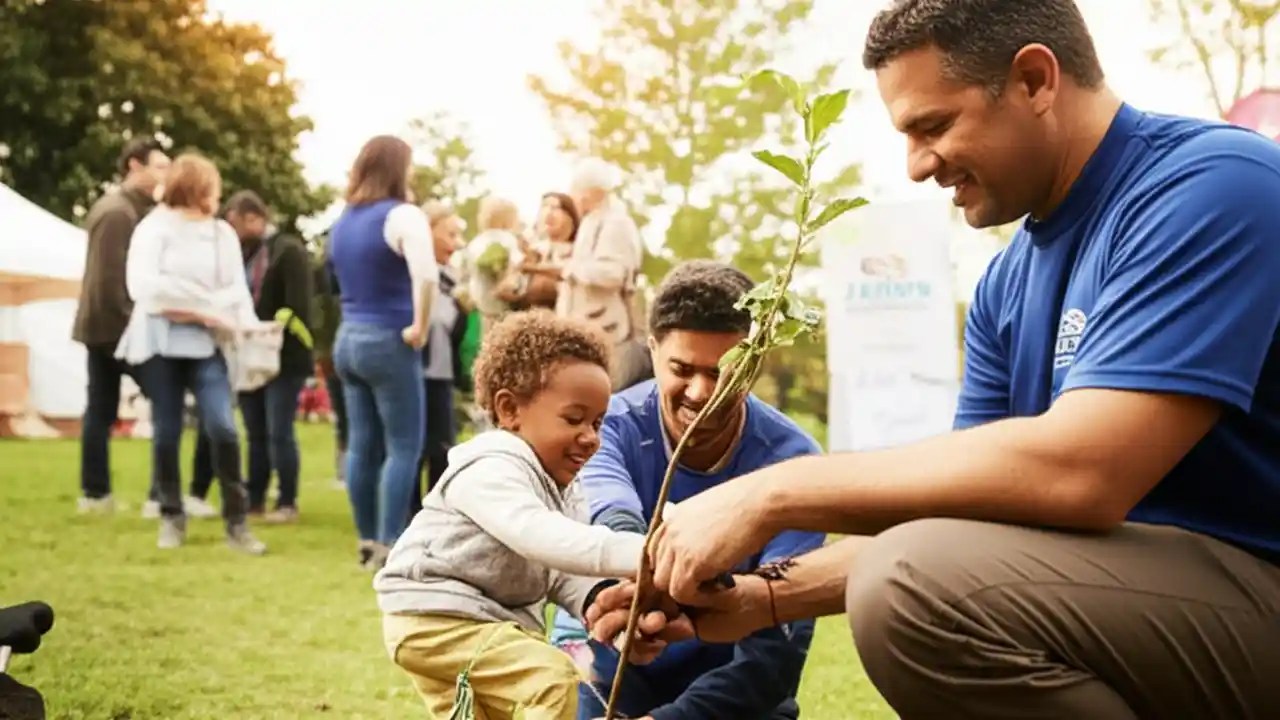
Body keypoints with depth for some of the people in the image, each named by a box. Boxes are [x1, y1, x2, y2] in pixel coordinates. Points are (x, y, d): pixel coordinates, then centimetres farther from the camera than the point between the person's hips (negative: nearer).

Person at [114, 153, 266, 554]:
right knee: (167, 433, 5)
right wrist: (203, 304, -13)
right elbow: (142, 284, -14)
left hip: (207, 344, 2)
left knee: (222, 428, -12)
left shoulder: (223, 234, 10)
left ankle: (236, 522, -4)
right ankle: (172, 517, 19)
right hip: (162, 342, -1)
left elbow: (237, 290, 4)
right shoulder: (153, 228, -1)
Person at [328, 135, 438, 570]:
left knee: (362, 446, 11)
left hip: (348, 338, 8)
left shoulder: (344, 220, 13)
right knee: (403, 447, -1)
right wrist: (419, 326, -18)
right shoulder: (401, 215, -12)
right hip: (388, 341, -8)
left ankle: (368, 542, 17)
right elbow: (426, 275, -27)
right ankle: (390, 547, -3)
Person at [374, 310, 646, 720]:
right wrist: (633, 553, -56)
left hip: (499, 620, 10)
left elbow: (563, 577, 1)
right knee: (553, 678, -25)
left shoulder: (562, 488, 6)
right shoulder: (491, 470, -26)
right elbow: (537, 537, -45)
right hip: (434, 618, -10)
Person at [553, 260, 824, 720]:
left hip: (734, 681, 1)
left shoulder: (790, 459, -16)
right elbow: (613, 525, -38)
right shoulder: (610, 427, -15)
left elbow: (778, 646, -22)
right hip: (610, 661, 0)